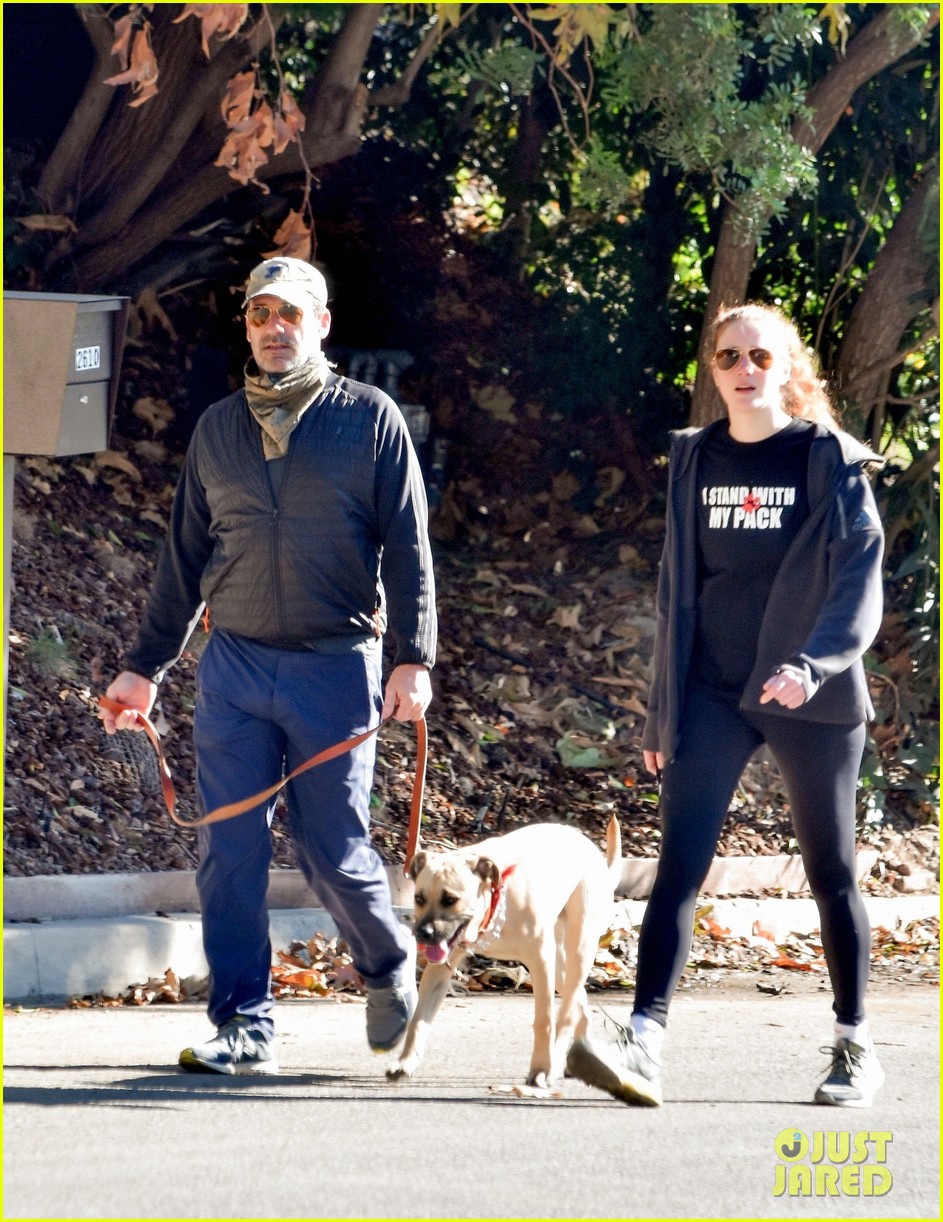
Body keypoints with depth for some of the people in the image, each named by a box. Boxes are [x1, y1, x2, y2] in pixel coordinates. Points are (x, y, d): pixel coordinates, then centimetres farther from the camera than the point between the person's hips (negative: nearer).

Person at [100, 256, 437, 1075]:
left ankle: (391, 970, 27)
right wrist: (145, 667, 15)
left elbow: (408, 549, -1)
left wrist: (414, 658, -11)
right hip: (234, 666, 3)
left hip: (336, 668, -3)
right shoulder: (217, 430, 11)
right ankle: (244, 1029, 4)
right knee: (230, 854, -2)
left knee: (334, 852, 0)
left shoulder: (371, 419, 1)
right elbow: (184, 560, 16)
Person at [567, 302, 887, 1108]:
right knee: (680, 865, -11)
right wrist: (663, 712, 12)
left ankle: (855, 1049, 19)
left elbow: (859, 581, -12)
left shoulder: (830, 460, -4)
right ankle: (644, 1044, -20)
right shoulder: (695, 460, 9)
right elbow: (679, 589, 13)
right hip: (713, 696, 3)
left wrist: (813, 663, -30)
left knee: (831, 873, 7)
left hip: (810, 701, -3)